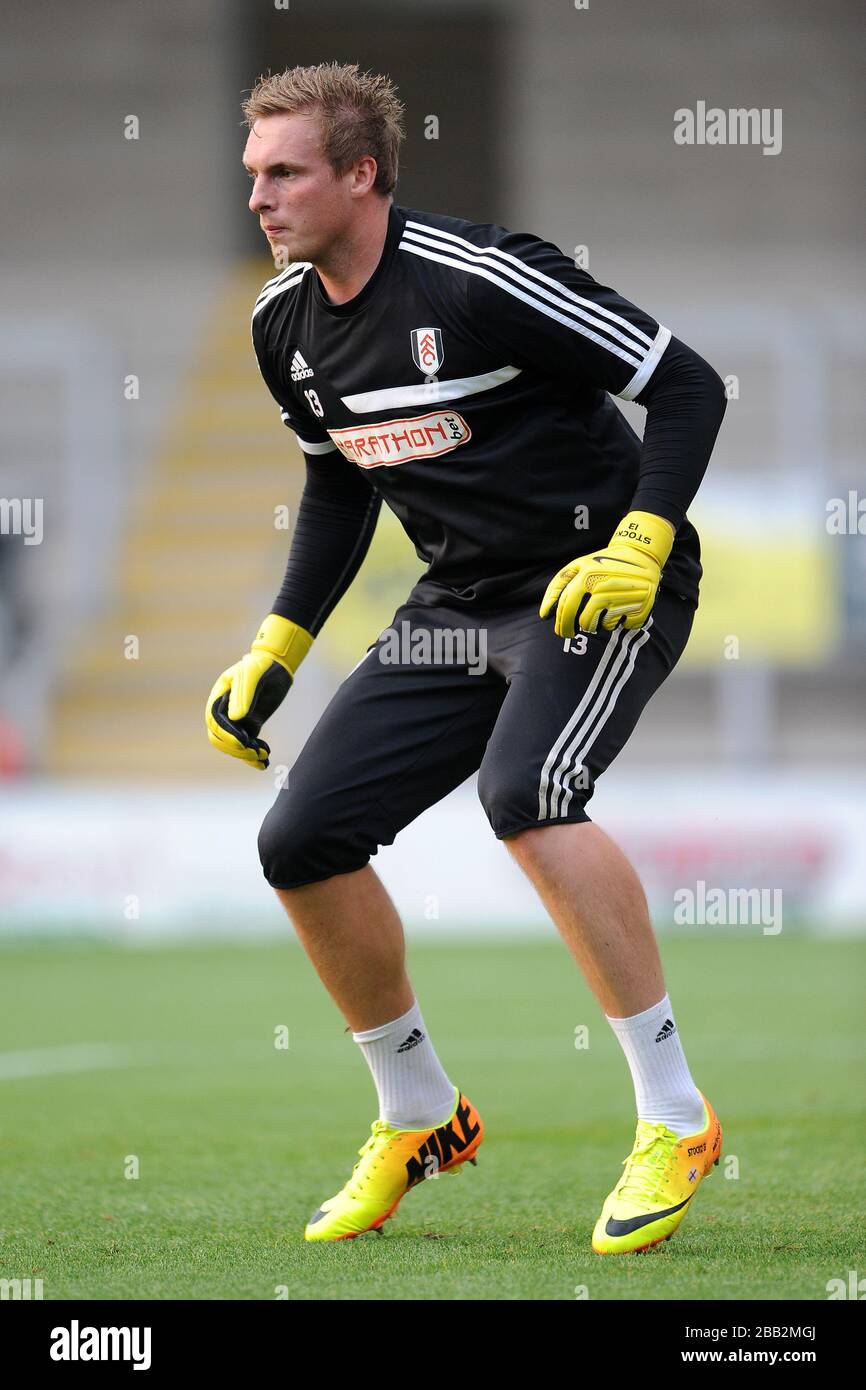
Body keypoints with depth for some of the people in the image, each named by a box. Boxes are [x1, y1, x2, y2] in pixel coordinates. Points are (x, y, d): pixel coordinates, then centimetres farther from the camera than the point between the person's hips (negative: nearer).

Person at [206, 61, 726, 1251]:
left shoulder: (480, 280, -21)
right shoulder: (287, 323, 3)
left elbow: (688, 386, -17)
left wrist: (638, 548, -28)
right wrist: (276, 652, 14)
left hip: (600, 587, -8)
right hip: (458, 605, 8)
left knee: (523, 791, -34)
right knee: (302, 841, -1)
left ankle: (676, 1120, -23)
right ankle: (421, 1121, 20)